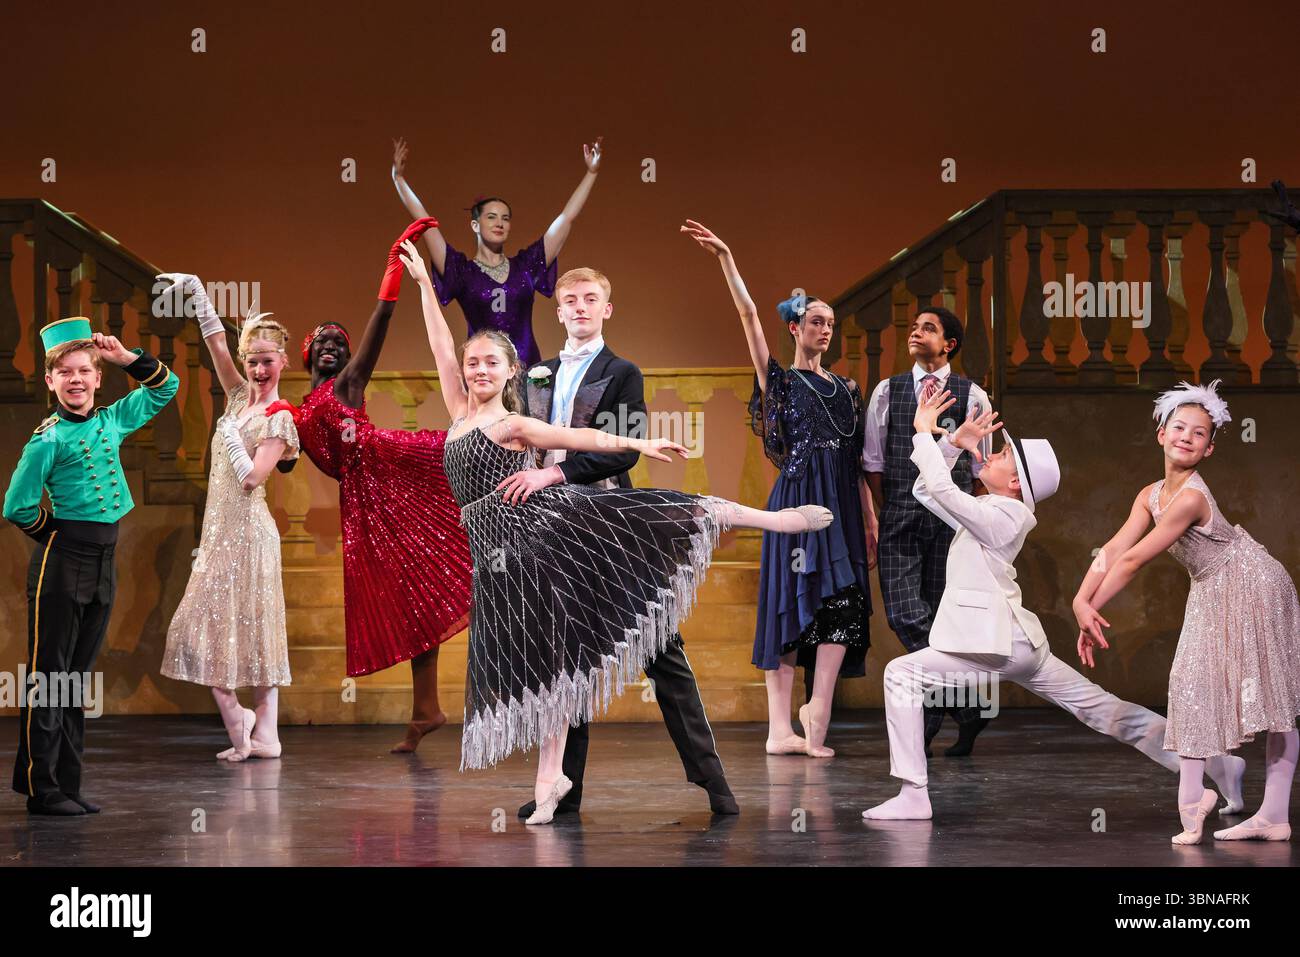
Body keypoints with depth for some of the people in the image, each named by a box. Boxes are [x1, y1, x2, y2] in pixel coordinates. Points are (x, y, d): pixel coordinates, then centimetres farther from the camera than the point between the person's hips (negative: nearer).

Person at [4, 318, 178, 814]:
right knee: (48, 677, -2)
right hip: (61, 563, -6)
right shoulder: (47, 440, -10)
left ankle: (68, 784, 15)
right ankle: (41, 788, 1)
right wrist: (56, 533, 4)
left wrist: (127, 357, 7)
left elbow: (165, 387, 20)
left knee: (77, 678, 10)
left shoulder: (111, 421, 9)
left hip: (103, 563, 6)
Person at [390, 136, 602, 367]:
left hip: (527, 367, 2)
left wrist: (591, 173, 15)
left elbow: (566, 217, 14)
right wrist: (399, 178, 0)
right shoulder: (462, 271, 6)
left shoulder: (526, 265, 12)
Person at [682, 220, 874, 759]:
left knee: (844, 603, -8)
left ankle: (816, 713, -8)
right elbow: (749, 315, -6)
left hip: (843, 505, 5)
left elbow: (857, 461, 16)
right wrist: (725, 259, -14)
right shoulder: (781, 380, 6)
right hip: (799, 498, -5)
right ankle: (781, 728, -6)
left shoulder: (846, 388, 18)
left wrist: (871, 520, 10)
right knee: (792, 604, -7)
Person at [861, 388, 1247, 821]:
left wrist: (925, 432, -11)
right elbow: (927, 491, 18)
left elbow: (940, 489, -22)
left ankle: (913, 796, -13)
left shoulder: (1003, 516, -14)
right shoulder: (986, 510, 13)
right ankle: (1216, 765, 15)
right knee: (1103, 709, 12)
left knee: (901, 674, -11)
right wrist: (953, 443, 8)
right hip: (1019, 642, 10)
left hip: (999, 647, -10)